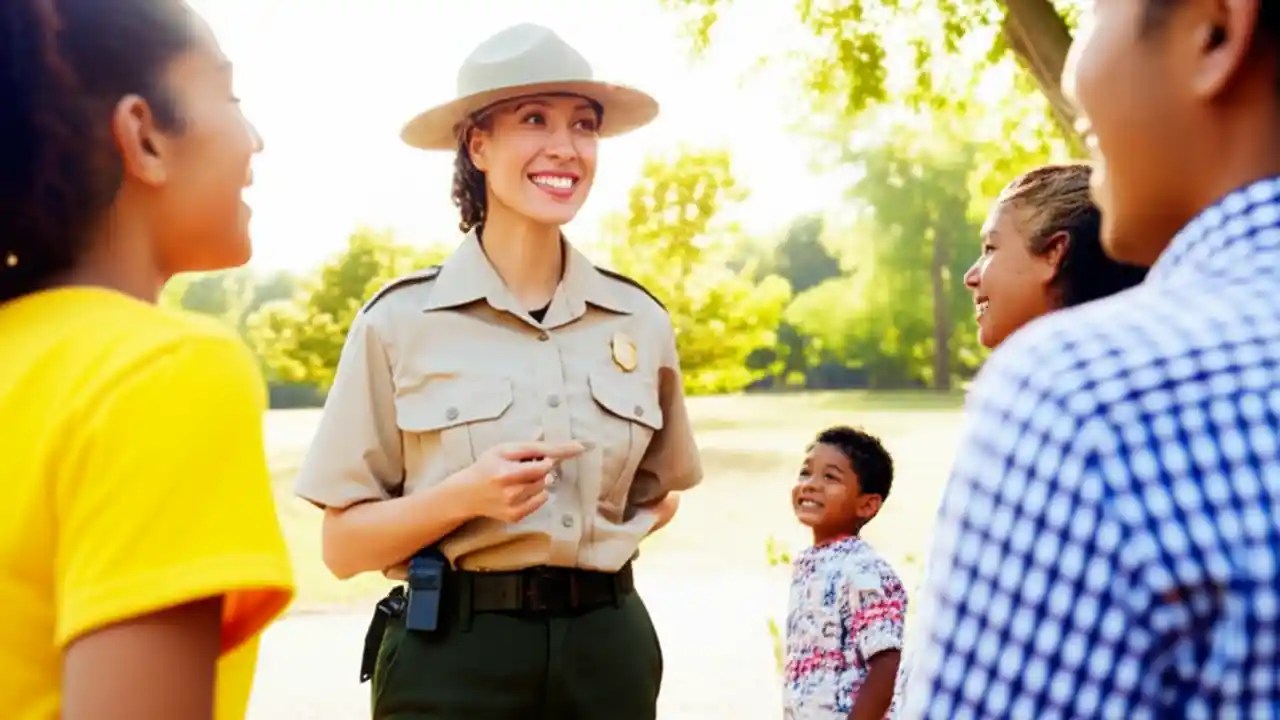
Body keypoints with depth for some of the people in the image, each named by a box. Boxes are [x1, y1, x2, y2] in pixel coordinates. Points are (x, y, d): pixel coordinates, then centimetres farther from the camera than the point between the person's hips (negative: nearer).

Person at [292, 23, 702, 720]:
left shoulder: (641, 320, 2)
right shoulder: (401, 319, -6)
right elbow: (343, 544, -5)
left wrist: (596, 549, 1)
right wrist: (464, 496, -20)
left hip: (606, 651, 3)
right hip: (451, 655, -3)